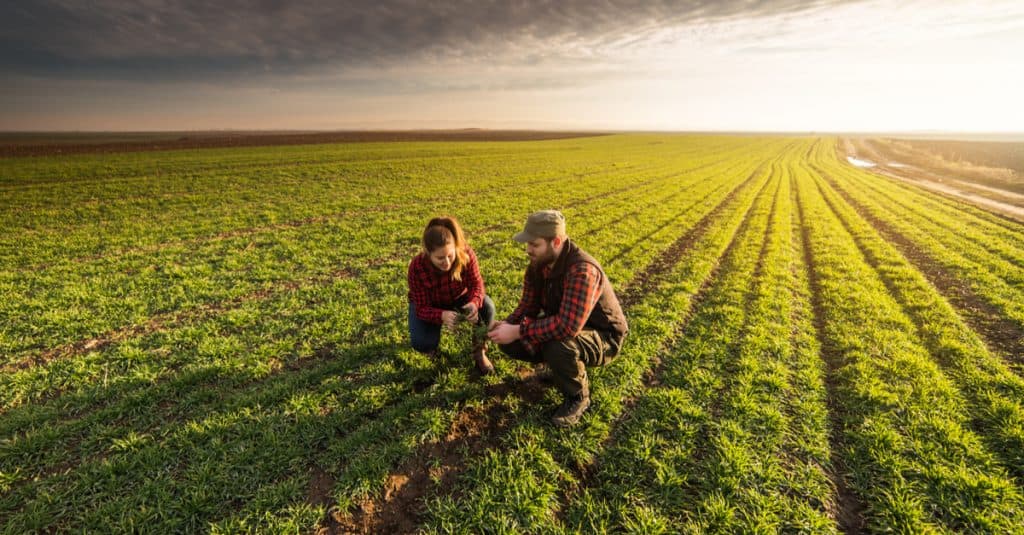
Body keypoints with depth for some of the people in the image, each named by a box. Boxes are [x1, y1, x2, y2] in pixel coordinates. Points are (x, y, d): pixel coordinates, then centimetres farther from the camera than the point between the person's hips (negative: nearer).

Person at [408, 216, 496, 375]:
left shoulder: (466, 254, -32)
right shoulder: (417, 267, -34)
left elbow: (476, 284, -22)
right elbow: (422, 308, -29)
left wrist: (474, 302, -47)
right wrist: (442, 315, -51)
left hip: (458, 298, 1)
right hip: (429, 305, -1)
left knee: (487, 306, -28)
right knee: (422, 343, -26)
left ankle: (479, 352, -4)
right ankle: (432, 340, 15)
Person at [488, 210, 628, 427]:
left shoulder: (582, 270, -35)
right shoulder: (538, 264, -8)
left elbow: (567, 326, -43)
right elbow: (528, 306, -2)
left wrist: (518, 331, -36)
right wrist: (506, 325, -22)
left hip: (603, 337, -7)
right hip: (561, 326, 8)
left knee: (558, 347, -39)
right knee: (509, 342, -7)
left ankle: (578, 397, -6)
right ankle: (560, 368, 15)